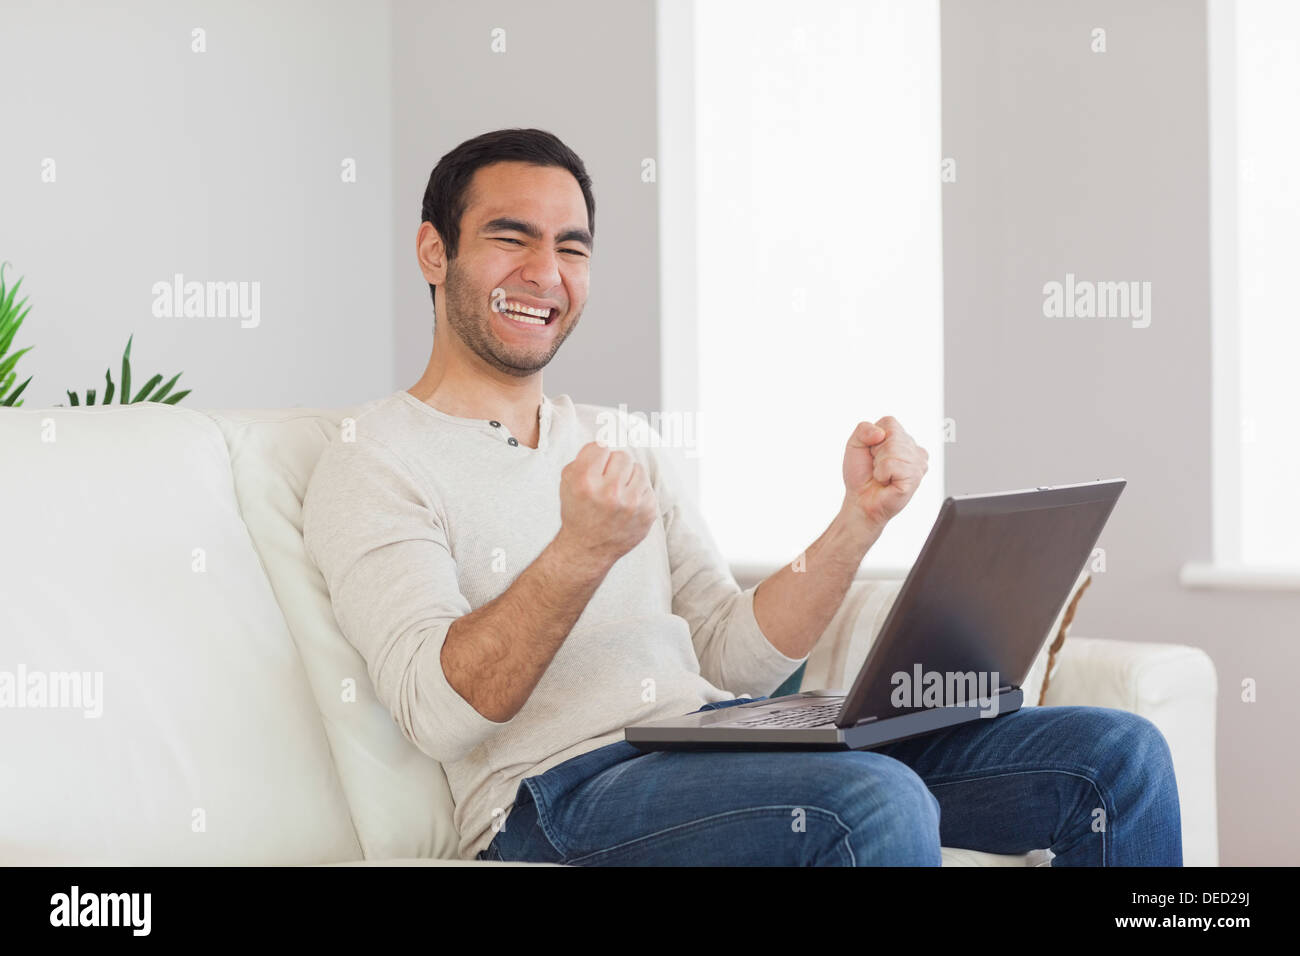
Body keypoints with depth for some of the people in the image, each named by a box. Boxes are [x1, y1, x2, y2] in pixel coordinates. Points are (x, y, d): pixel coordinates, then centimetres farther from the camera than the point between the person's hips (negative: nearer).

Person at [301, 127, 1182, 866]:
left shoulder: (623, 441, 22)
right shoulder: (373, 465, 2)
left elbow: (737, 658, 15)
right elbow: (437, 712, -14)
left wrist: (860, 520, 0)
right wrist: (580, 554, -28)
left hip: (727, 737, 7)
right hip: (561, 790, -6)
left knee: (1118, 757, -8)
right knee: (875, 803, -37)